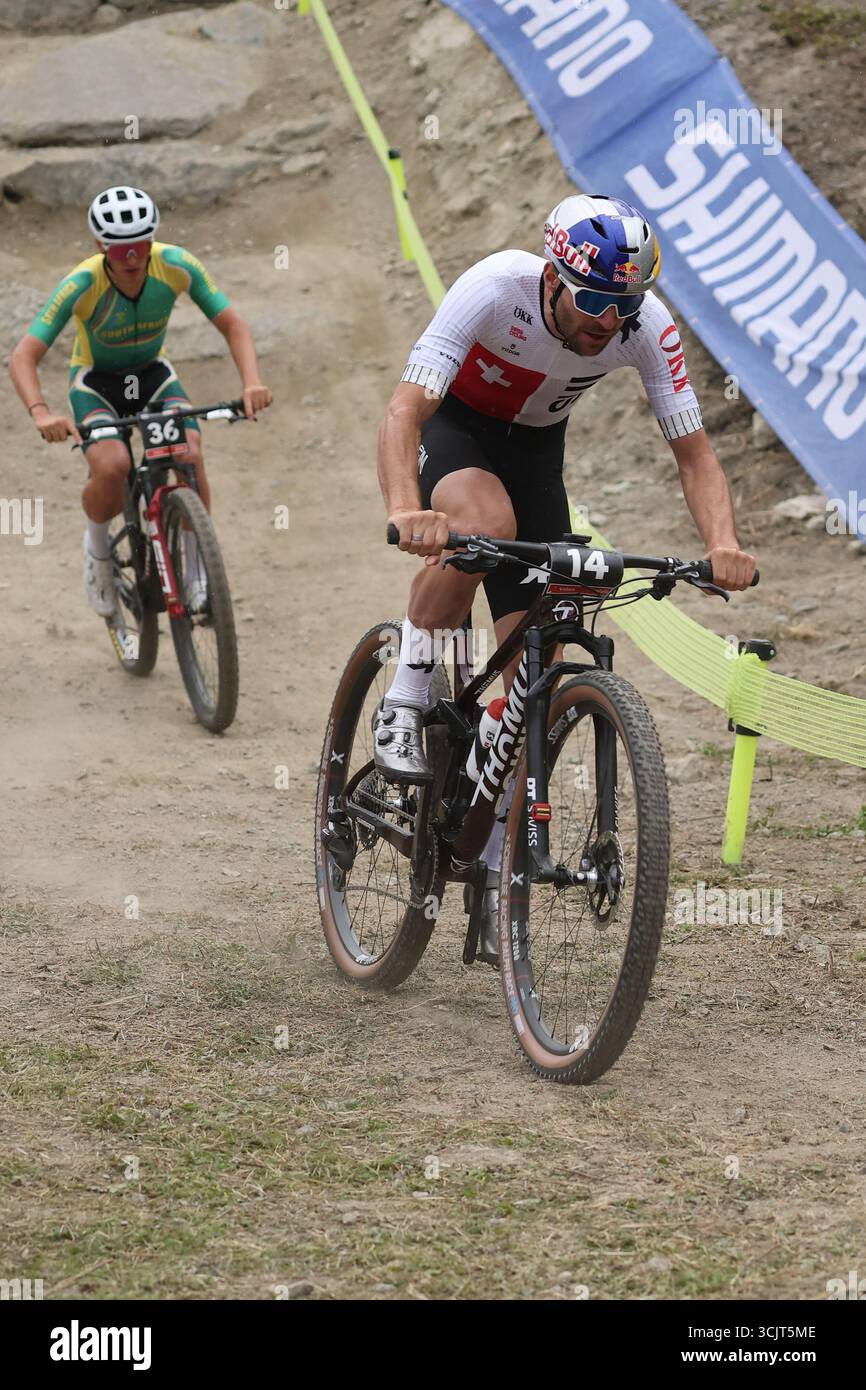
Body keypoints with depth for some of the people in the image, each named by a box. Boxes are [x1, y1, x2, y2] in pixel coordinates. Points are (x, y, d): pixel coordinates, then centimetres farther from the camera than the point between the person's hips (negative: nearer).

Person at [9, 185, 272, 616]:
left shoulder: (177, 266, -25)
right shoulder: (81, 285, -31)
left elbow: (233, 325, -18)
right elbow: (23, 357, -33)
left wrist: (251, 382, -37)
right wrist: (41, 413, -51)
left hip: (153, 373, 2)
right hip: (95, 381, -2)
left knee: (190, 456, -25)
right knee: (112, 467, -30)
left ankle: (196, 570, -2)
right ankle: (97, 544, 4)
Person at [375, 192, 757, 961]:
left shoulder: (648, 326, -26)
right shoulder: (494, 289, -36)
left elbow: (694, 452, -21)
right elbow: (403, 413, -41)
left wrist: (723, 543, -41)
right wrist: (407, 513, -60)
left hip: (535, 444, 3)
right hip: (452, 424, -3)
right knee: (486, 521, -40)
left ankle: (499, 868, 8)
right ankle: (404, 706, -19)